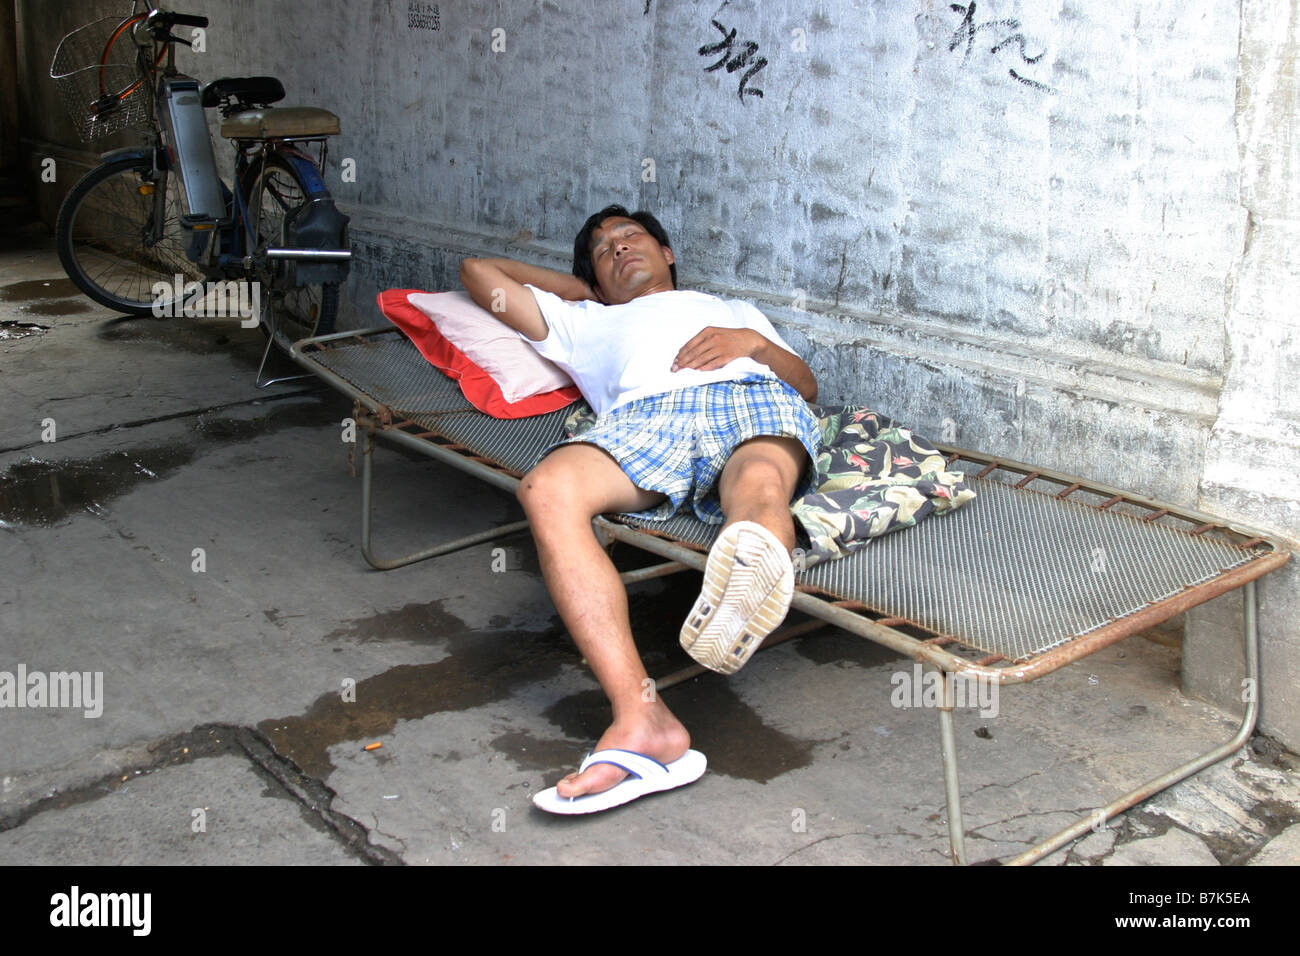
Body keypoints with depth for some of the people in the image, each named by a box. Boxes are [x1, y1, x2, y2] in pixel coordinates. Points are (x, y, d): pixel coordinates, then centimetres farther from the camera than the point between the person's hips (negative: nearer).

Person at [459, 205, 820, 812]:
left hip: (752, 398, 1)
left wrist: (754, 344, 9)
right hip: (644, 415, 0)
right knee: (547, 489, -36)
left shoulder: (736, 311, 45)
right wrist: (577, 284, 51)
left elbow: (807, 385, 29)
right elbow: (479, 273, 46)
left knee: (760, 488, -40)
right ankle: (642, 720, -50)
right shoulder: (587, 322, 44)